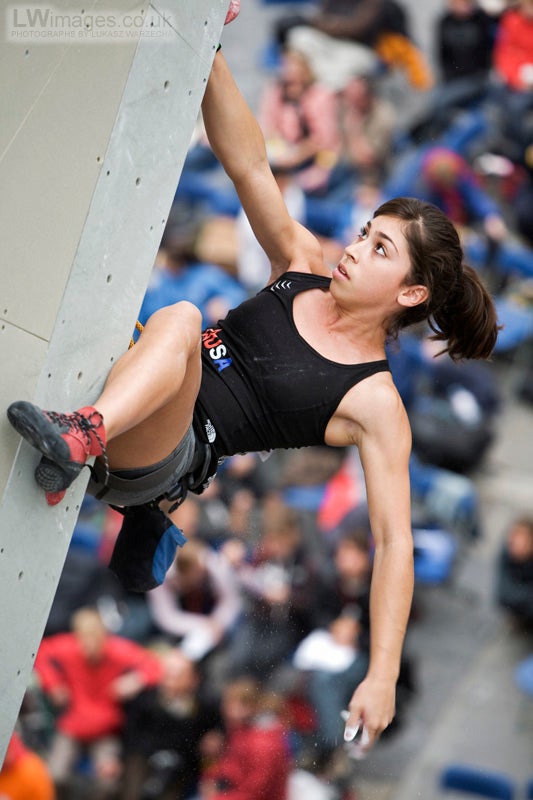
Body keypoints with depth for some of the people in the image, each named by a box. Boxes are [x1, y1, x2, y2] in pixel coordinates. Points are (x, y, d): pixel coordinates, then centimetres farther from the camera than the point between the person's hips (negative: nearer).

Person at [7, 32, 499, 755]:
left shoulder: (374, 403, -4)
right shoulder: (303, 269, 11)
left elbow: (393, 540, -9)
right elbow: (247, 163, 2)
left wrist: (383, 679, -18)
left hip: (157, 463, -7)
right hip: (114, 396, 7)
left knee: (181, 318, -35)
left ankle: (80, 440, -55)